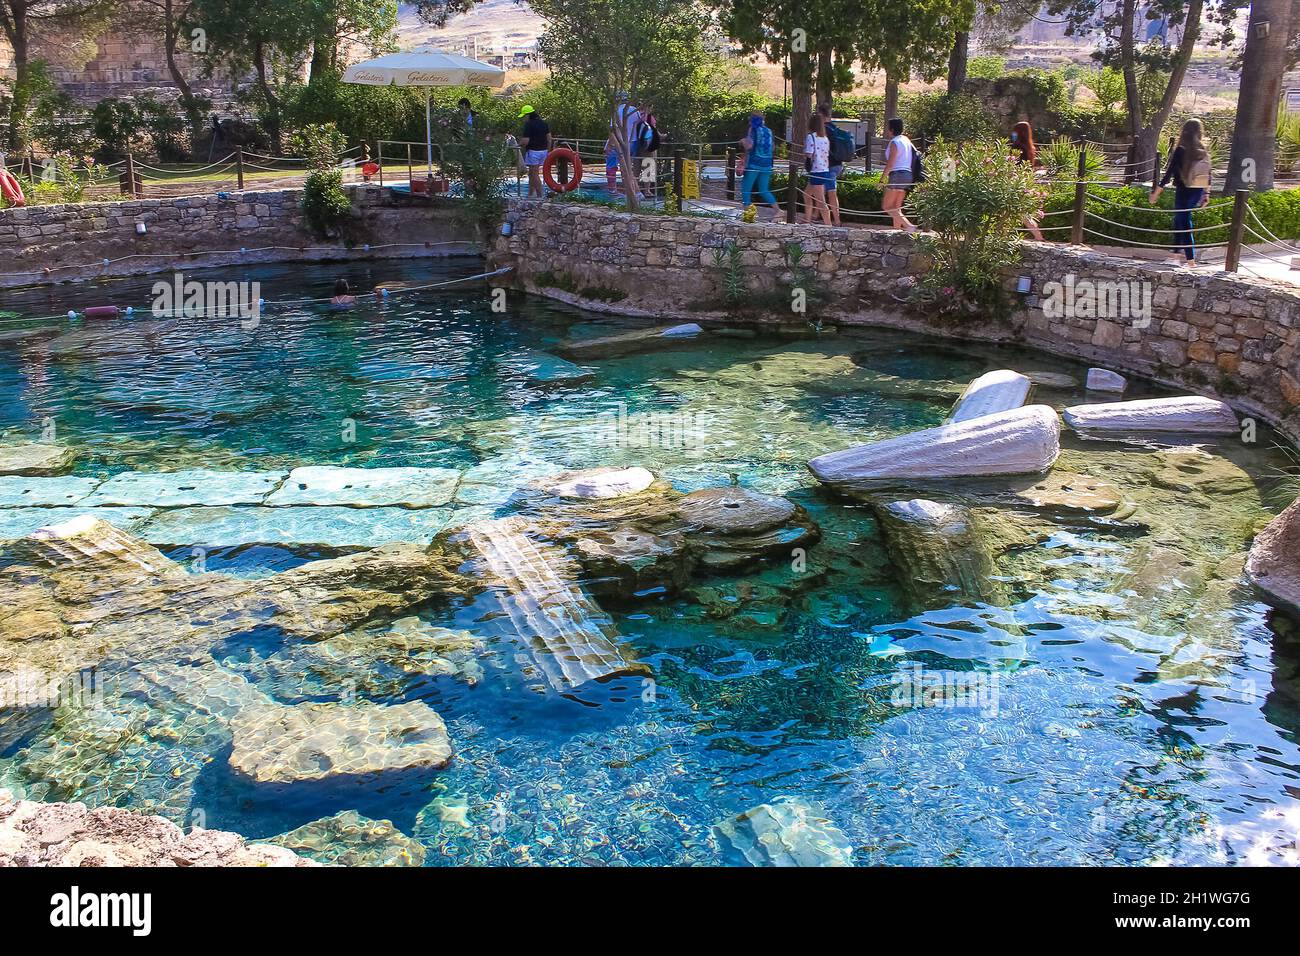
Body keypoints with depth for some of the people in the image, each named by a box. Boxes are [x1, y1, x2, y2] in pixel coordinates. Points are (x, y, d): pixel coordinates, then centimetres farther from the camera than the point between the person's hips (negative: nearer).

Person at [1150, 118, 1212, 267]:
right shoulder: (1204, 152, 4)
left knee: (1184, 223, 1)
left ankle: (1190, 260, -2)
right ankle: (1177, 253, 22)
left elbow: (1169, 173, -12)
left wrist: (1156, 192, -7)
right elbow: (1208, 175, 8)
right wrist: (1207, 194, 19)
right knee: (1180, 220, 19)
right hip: (1198, 192, 5)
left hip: (1184, 191, -5)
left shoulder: (1181, 150, -12)